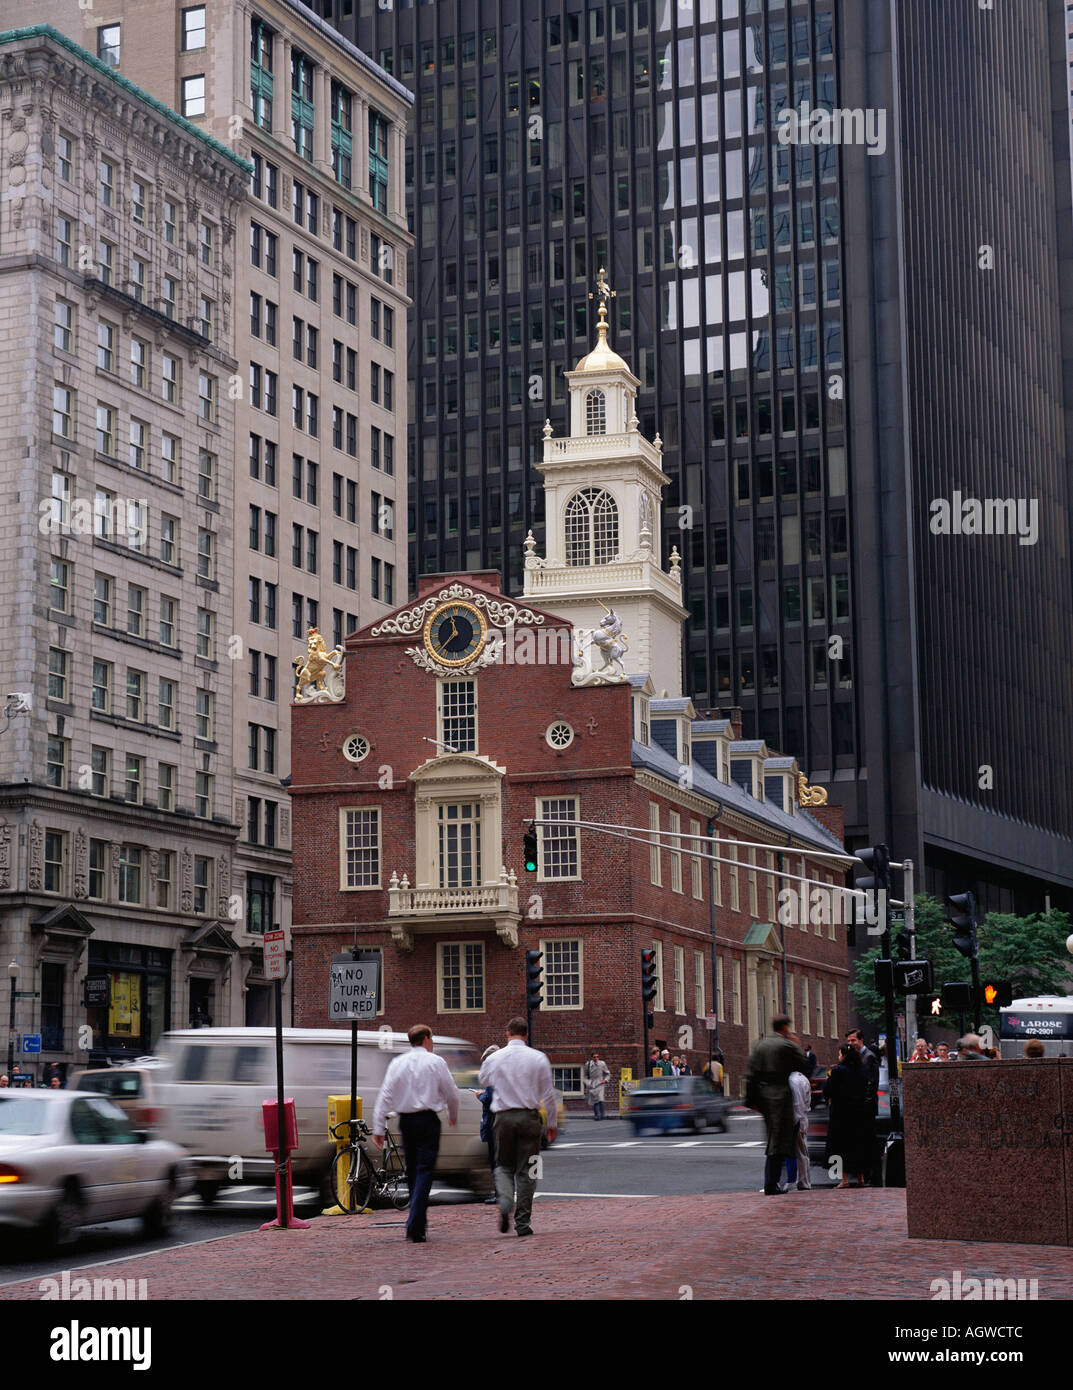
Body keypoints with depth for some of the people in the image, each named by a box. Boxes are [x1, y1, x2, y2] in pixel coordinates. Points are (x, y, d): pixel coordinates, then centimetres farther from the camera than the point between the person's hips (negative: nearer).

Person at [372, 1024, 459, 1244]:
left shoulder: (398, 1063, 6)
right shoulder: (435, 1062, -2)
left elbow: (385, 1095, 0)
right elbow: (451, 1093, 1)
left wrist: (378, 1128, 0)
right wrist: (453, 1116, 21)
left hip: (405, 1120, 4)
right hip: (427, 1119, -4)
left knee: (412, 1170, 16)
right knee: (424, 1171, -5)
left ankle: (418, 1222, 23)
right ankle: (416, 1229, -15)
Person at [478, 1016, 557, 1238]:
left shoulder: (494, 1058, 1)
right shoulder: (538, 1058, -3)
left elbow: (483, 1080, 22)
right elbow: (548, 1094, 1)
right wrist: (552, 1124, 10)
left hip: (503, 1117, 1)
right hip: (529, 1117, -1)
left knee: (504, 1166, 14)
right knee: (526, 1171, 6)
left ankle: (505, 1203, -14)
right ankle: (523, 1222, 5)